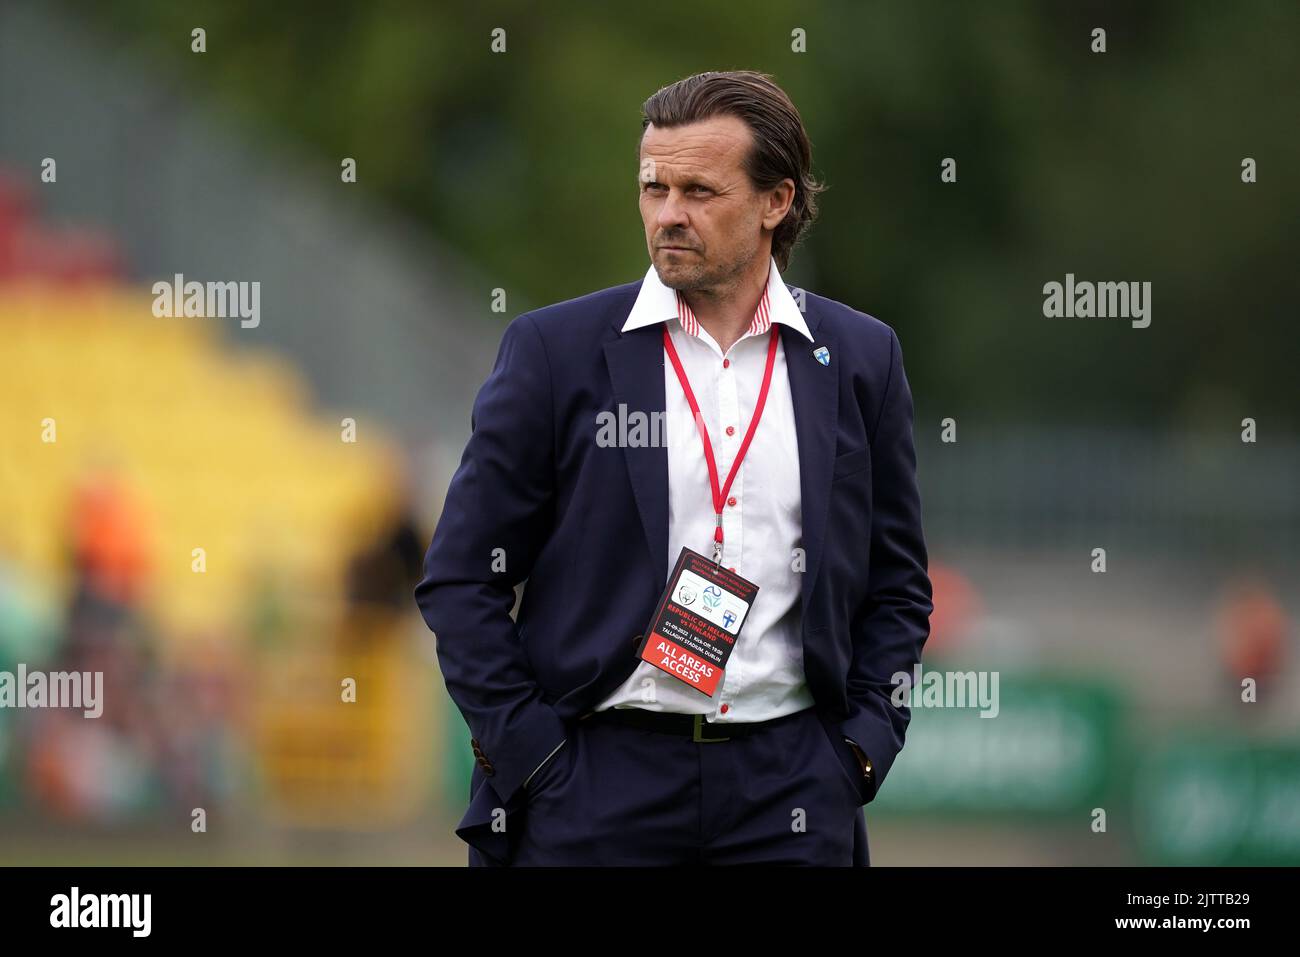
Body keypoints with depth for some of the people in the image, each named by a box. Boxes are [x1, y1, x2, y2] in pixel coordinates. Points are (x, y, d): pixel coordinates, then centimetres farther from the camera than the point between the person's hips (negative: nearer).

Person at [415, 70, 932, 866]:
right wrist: (531, 755, -6)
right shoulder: (556, 350, 1)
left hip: (790, 796, 2)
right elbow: (460, 580, 2)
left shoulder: (860, 359, 8)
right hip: (595, 787, -2)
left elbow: (897, 589, 14)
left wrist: (861, 749, 2)